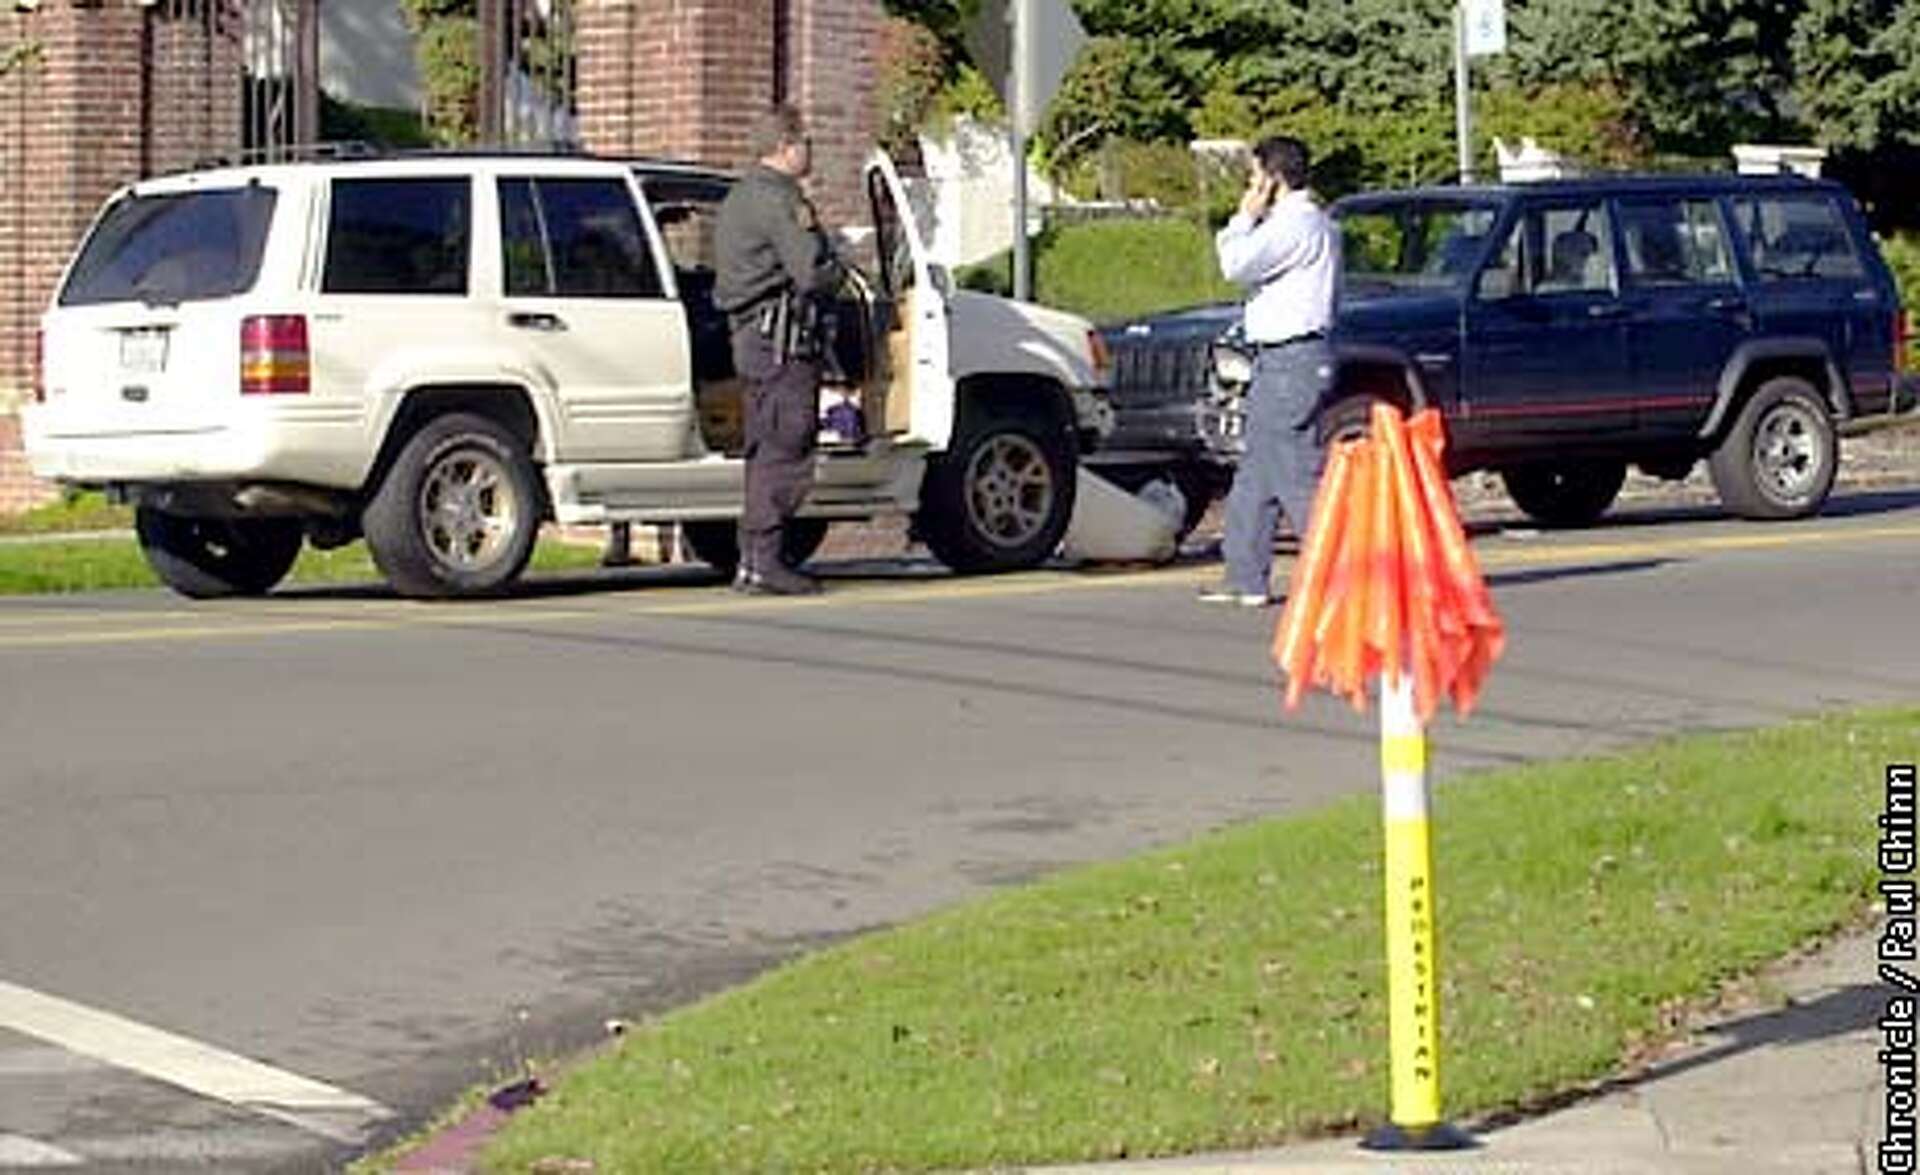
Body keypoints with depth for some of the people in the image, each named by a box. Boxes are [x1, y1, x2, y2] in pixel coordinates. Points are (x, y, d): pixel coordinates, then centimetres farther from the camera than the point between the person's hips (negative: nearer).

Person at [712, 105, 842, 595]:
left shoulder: (740, 197, 20)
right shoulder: (779, 200, -13)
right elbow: (813, 274, -21)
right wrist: (837, 272, 2)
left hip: (750, 335, 10)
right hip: (783, 338, -10)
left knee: (765, 452, 13)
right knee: (785, 452, -10)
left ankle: (753, 559, 14)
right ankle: (764, 561, -12)